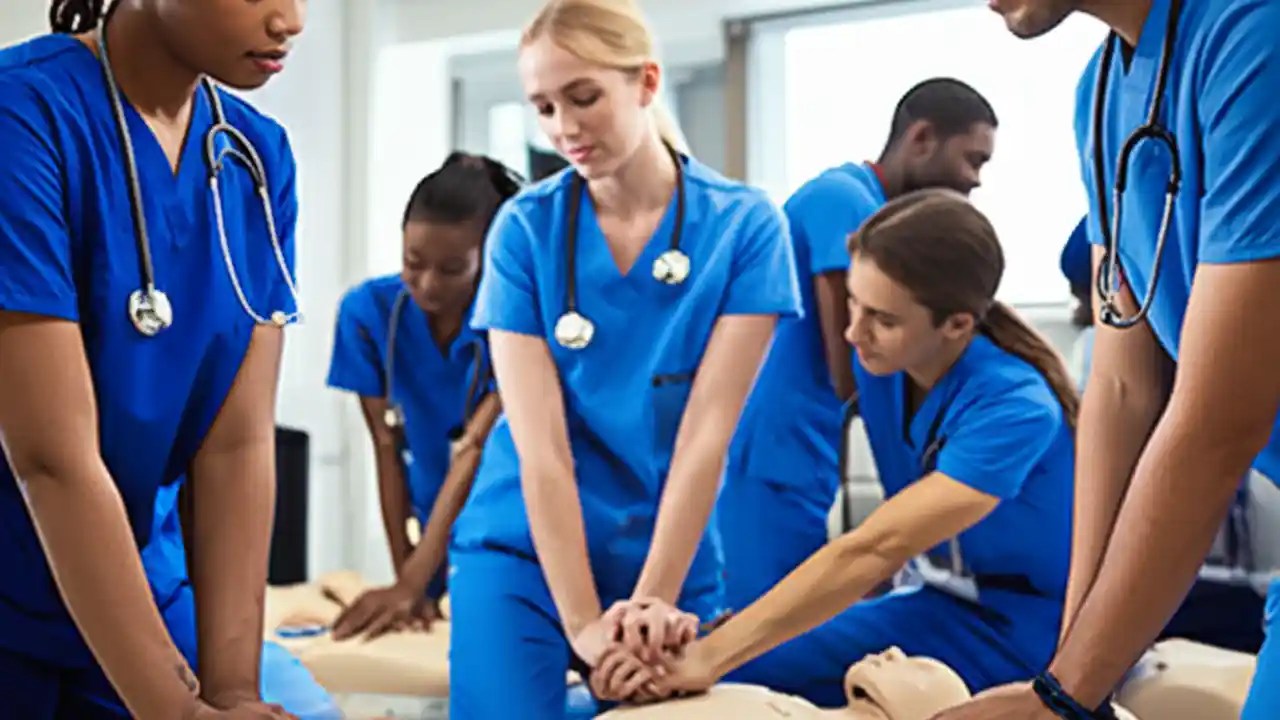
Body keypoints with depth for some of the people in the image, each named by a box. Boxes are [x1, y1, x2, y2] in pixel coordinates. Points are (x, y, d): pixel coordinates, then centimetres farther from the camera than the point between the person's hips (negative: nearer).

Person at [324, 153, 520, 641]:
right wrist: (404, 577, -15)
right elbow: (387, 448, -12)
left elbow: (474, 450, -26)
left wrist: (413, 583, -31)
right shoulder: (369, 311, -14)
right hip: (436, 532, 3)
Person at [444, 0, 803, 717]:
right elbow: (539, 444, -13)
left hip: (671, 557, 1)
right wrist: (583, 621, -19)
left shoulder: (744, 224, -9)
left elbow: (706, 432, -12)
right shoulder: (524, 228, -8)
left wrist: (654, 597, -16)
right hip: (522, 550, 0)